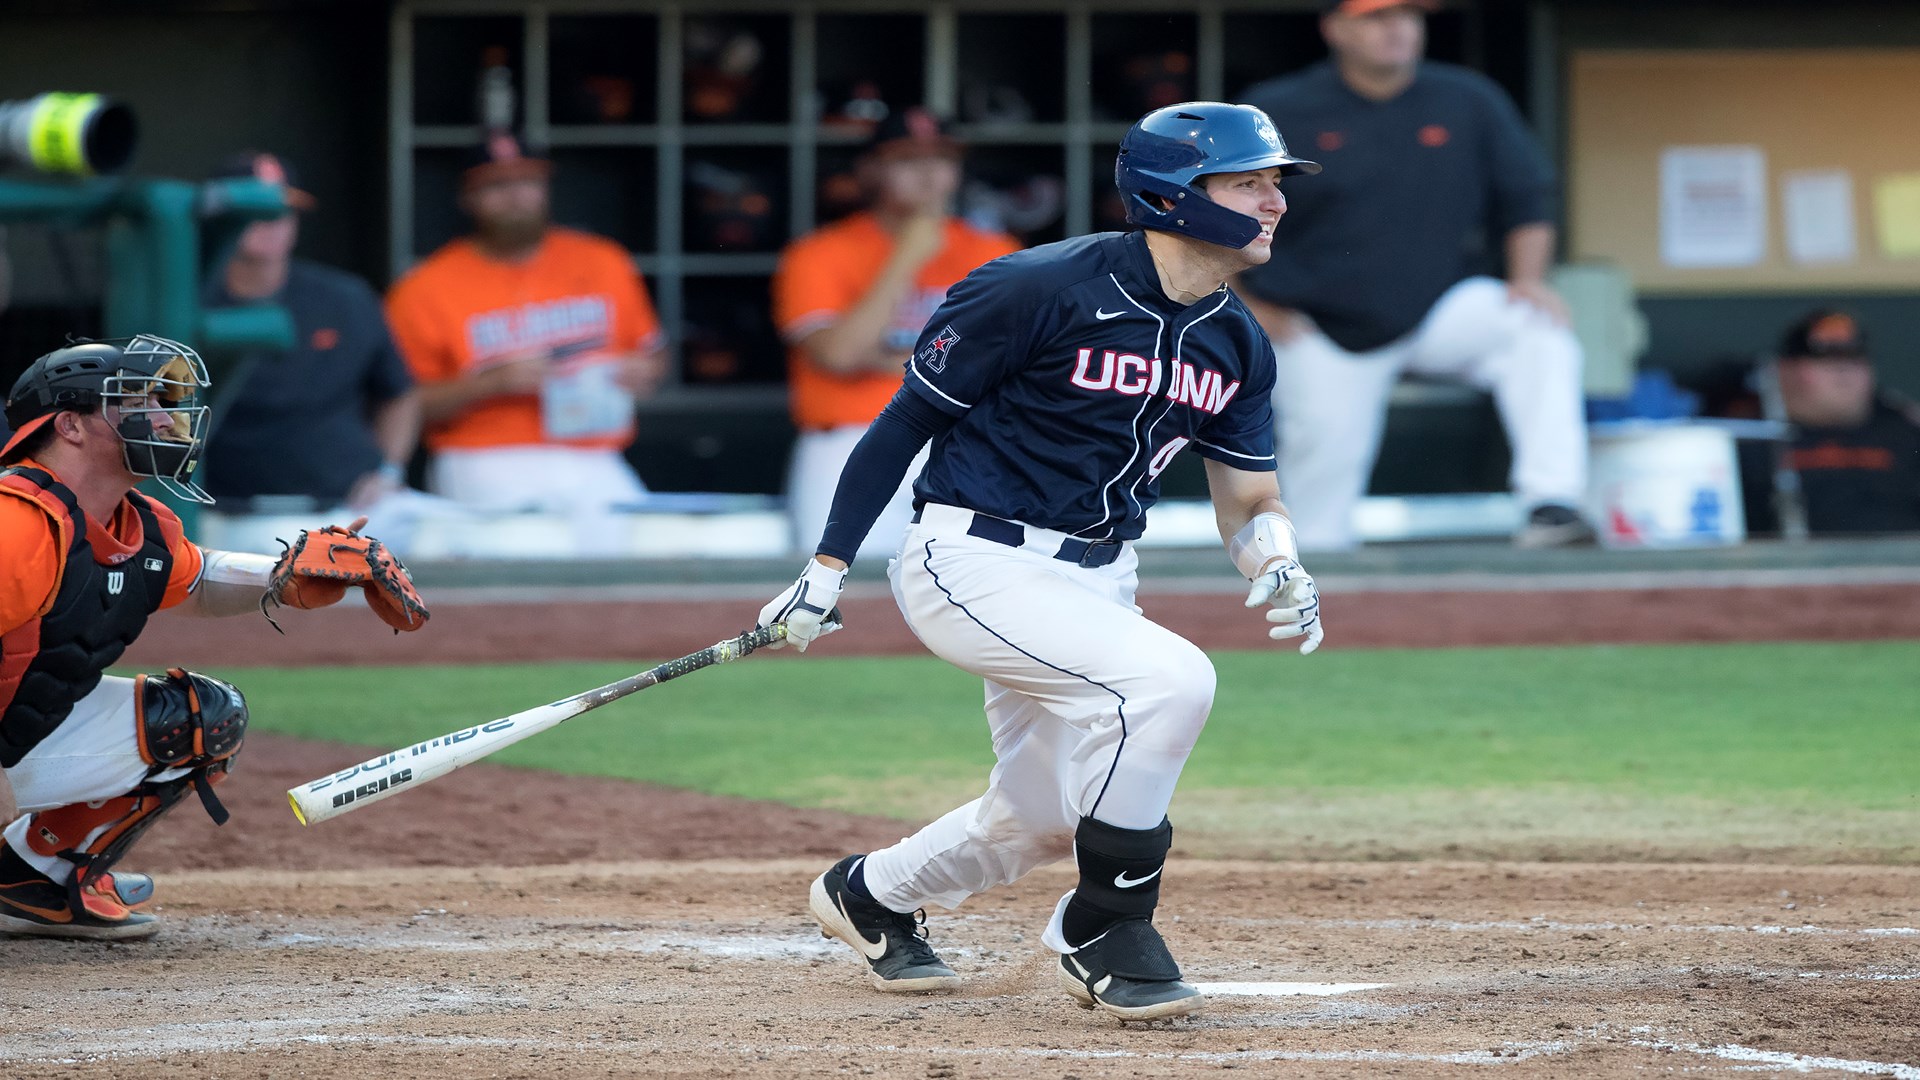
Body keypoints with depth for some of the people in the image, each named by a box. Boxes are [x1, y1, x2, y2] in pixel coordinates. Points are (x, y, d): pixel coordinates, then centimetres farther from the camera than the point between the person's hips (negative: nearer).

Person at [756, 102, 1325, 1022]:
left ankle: (870, 894, 44)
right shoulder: (1044, 290, -19)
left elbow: (1248, 499, 11)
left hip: (1096, 580, 8)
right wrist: (829, 566, -10)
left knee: (1038, 822, 15)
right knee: (1168, 677, -28)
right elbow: (908, 418, -11)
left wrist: (1278, 568, -13)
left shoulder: (1235, 344, 4)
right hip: (976, 561, -8)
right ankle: (1105, 934, -12)